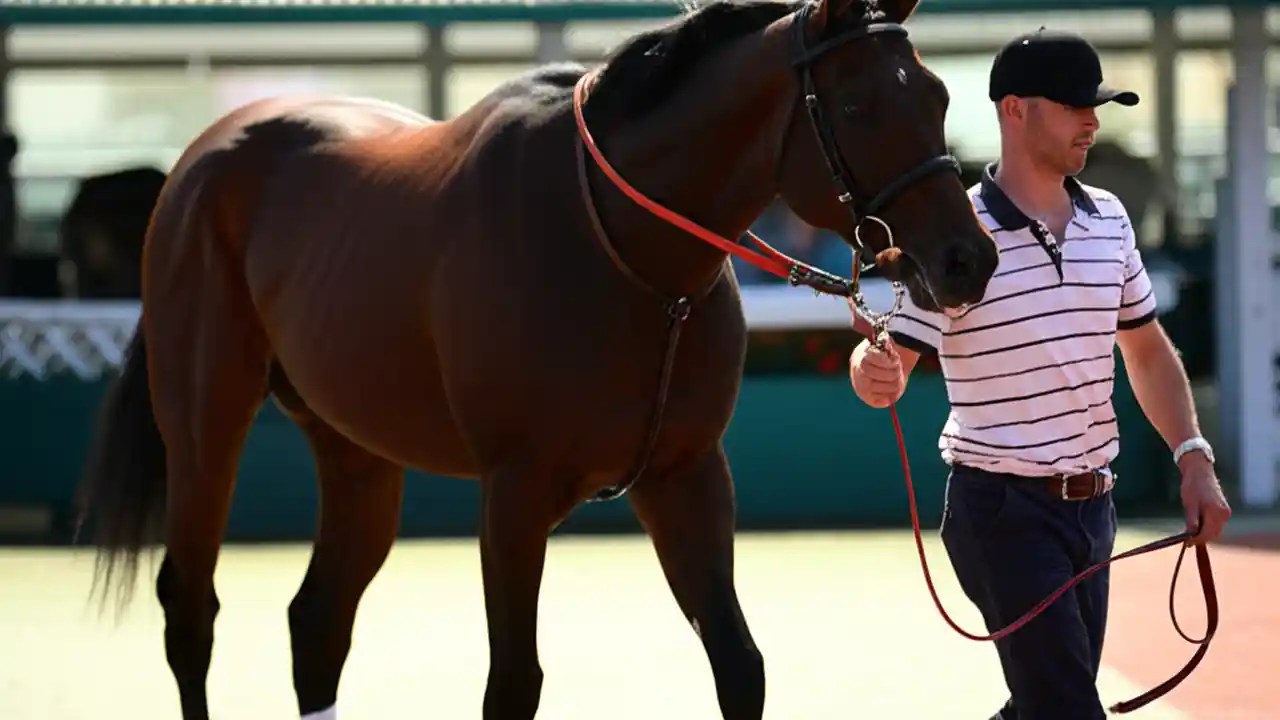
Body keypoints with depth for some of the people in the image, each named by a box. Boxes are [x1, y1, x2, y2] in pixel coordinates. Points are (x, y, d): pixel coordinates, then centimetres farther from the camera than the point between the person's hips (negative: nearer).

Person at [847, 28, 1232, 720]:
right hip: (1005, 508, -7)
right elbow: (890, 365, -14)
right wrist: (873, 371, -38)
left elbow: (1147, 351, 18)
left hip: (1091, 505, 7)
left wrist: (1193, 458, 8)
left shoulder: (1110, 221, 7)